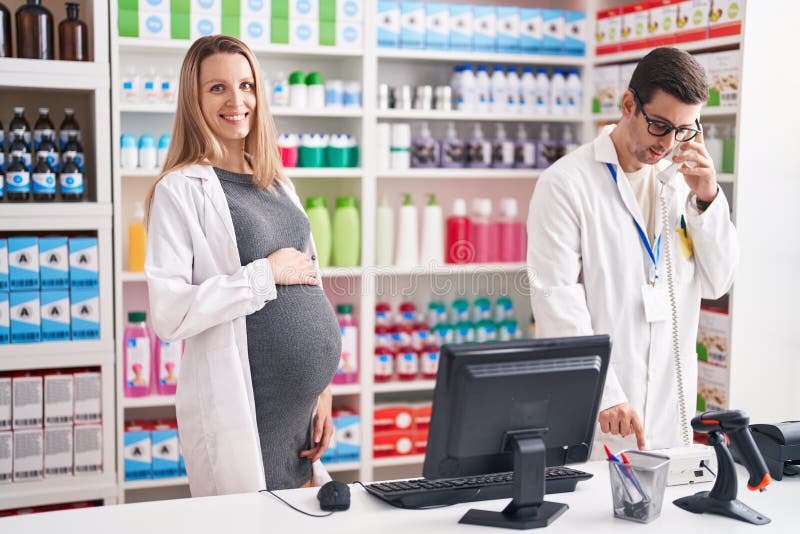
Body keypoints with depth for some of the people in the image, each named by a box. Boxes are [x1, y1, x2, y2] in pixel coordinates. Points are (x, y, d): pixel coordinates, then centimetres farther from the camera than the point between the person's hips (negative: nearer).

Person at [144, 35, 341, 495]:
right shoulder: (181, 190, -8)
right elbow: (168, 314, -17)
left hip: (304, 406, 6)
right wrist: (266, 275, -15)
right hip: (242, 411, -6)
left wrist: (323, 391, 10)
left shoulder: (278, 185, 12)